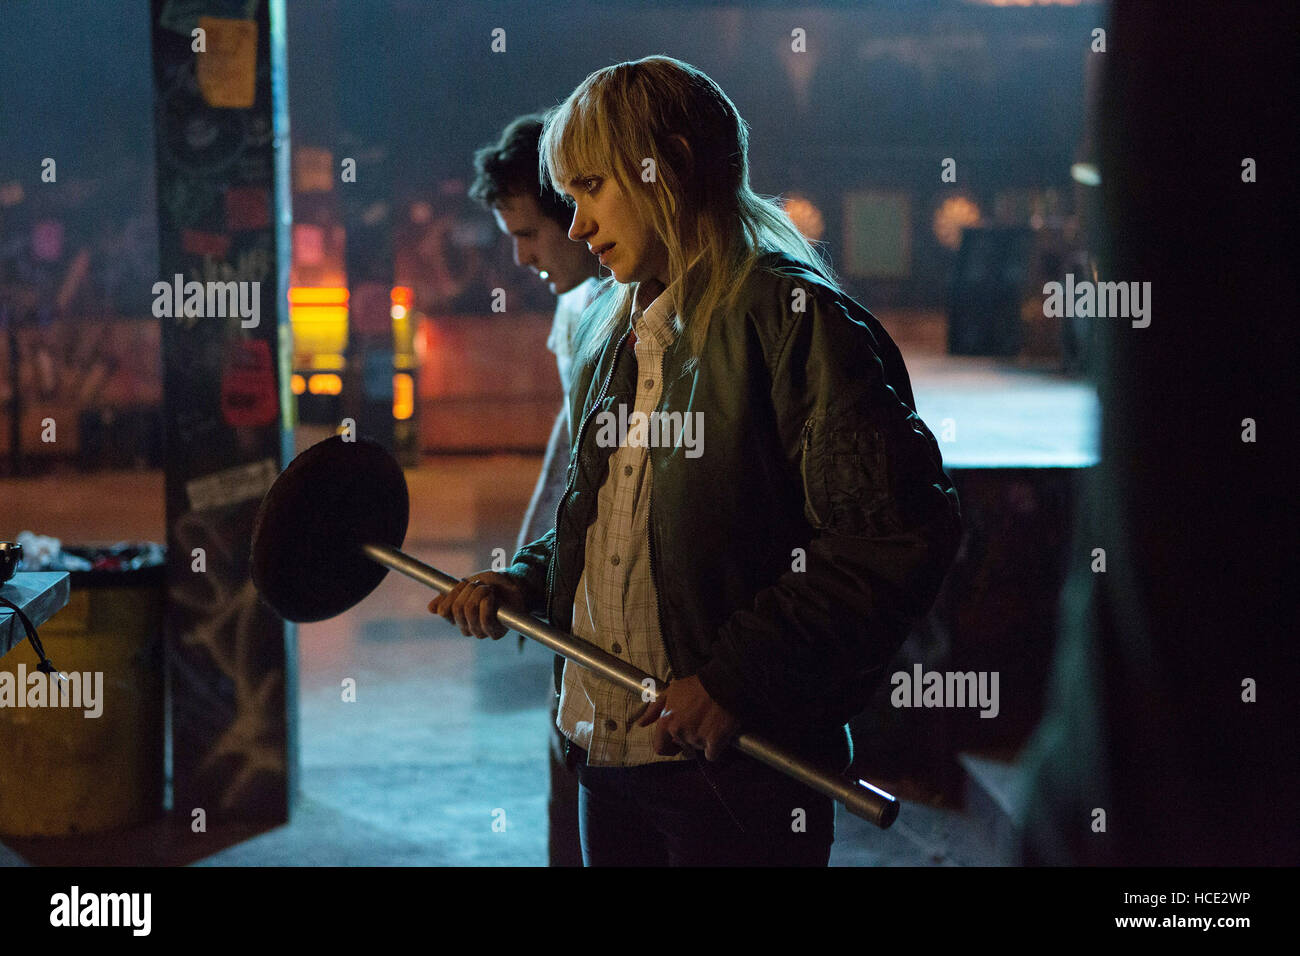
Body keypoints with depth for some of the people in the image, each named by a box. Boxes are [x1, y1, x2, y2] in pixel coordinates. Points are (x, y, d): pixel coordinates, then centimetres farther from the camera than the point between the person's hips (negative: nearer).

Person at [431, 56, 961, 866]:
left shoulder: (791, 314, -10)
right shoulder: (612, 336, 16)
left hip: (739, 769, -7)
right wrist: (526, 582, 8)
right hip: (607, 759, 8)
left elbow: (903, 534, -18)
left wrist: (741, 676, -21)